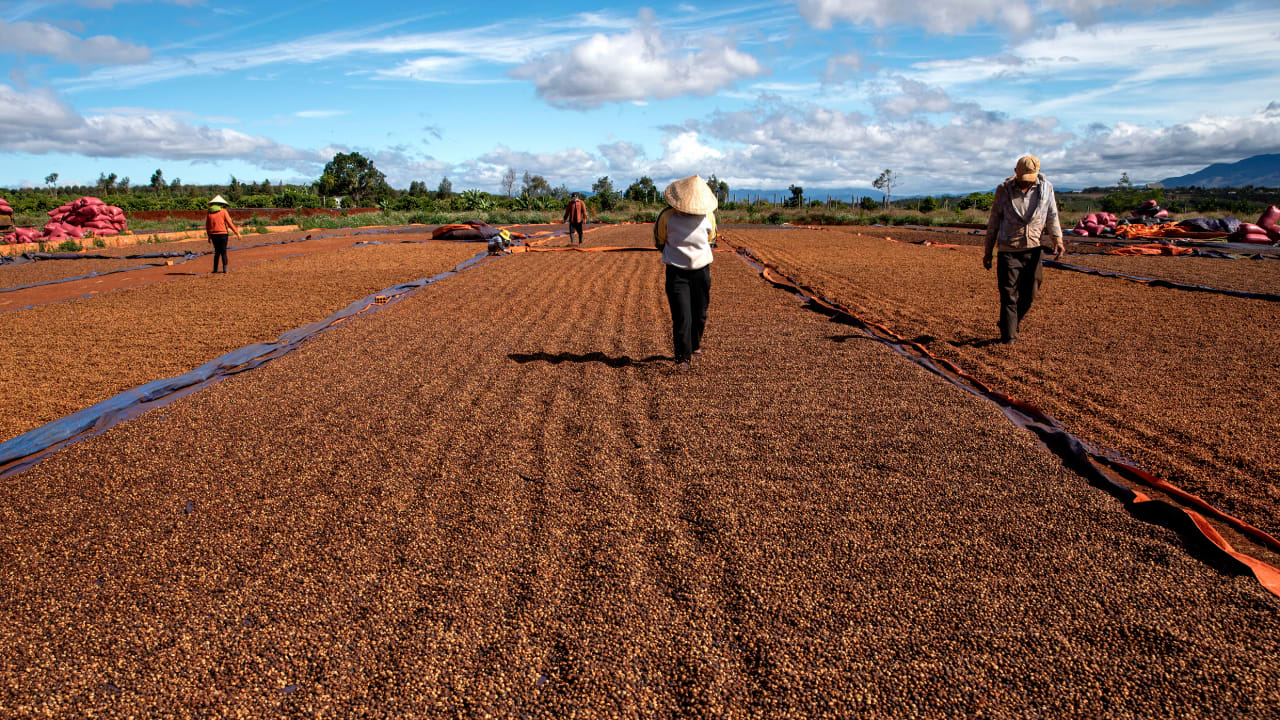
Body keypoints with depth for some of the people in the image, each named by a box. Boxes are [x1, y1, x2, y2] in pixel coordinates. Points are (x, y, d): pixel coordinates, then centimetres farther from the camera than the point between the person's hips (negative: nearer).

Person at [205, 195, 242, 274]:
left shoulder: (209, 212, 8)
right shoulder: (223, 211, -3)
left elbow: (207, 226, 10)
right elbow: (230, 224, -7)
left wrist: (209, 236, 21)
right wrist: (237, 233, -2)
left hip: (213, 235, 3)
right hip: (222, 234, -3)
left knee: (217, 252, 15)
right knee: (223, 252, 3)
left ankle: (215, 269, 12)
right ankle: (225, 269, -3)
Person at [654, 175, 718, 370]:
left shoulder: (708, 216, -3)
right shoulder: (667, 216, -11)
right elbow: (659, 241, 7)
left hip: (701, 271, 3)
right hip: (676, 273, -3)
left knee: (700, 315, 12)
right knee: (681, 317, -9)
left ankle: (695, 345, 37)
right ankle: (683, 357, 2)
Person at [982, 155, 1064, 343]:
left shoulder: (1046, 188, 3)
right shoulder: (1004, 190, -2)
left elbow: (1052, 215, 10)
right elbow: (994, 222, 4)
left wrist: (1057, 239, -8)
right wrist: (988, 252, 5)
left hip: (1034, 249, 2)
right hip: (1009, 250, -2)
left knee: (1029, 294, 7)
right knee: (1009, 295, -5)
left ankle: (1012, 324, 29)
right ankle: (1008, 337, 2)